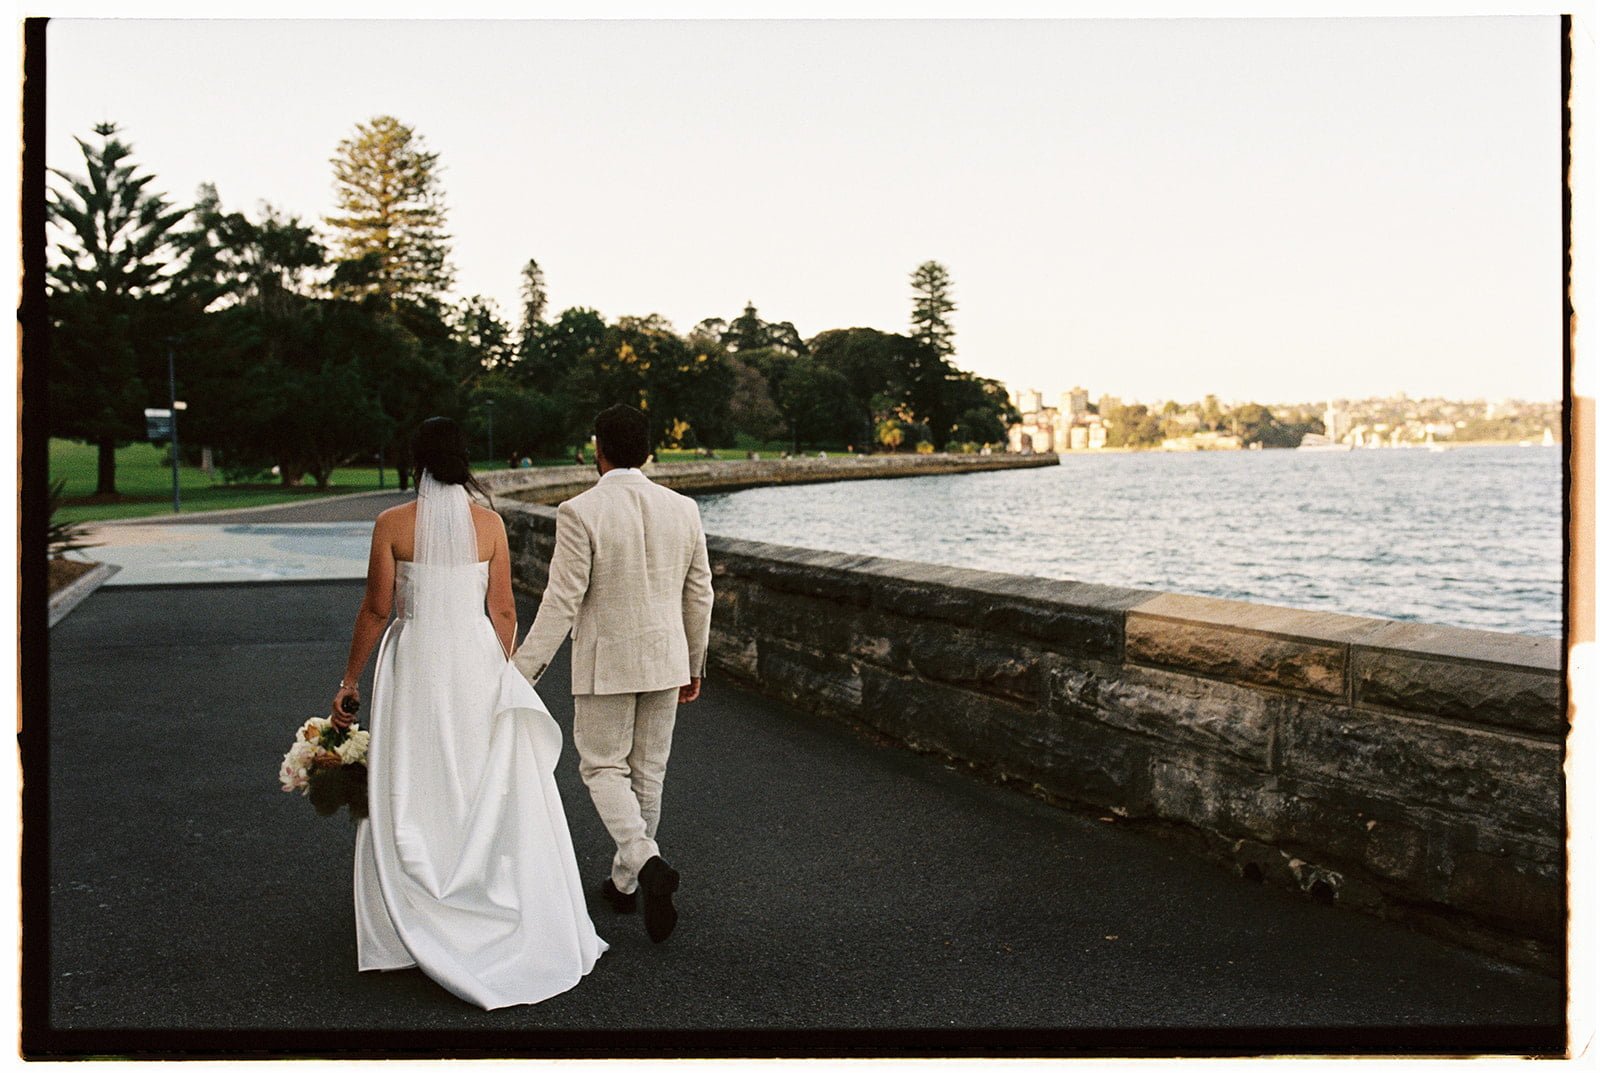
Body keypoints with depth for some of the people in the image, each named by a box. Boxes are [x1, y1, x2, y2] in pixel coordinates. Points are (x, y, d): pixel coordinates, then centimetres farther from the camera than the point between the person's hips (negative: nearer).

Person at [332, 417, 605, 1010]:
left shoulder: (393, 523, -6)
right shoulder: (489, 522, 0)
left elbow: (376, 609, -5)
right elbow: (503, 611, 2)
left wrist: (349, 681, 5)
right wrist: (500, 674, 15)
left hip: (414, 661, -2)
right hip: (477, 658, 2)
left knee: (410, 797, 7)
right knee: (489, 794, 11)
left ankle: (412, 931, 13)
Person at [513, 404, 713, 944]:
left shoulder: (580, 512, -15)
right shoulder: (683, 509, -1)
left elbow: (562, 602, -16)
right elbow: (699, 595, 6)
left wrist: (524, 670, -9)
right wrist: (693, 665, 17)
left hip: (605, 662, -4)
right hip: (665, 658, 5)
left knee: (604, 767, 8)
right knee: (648, 772, 15)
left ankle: (647, 861, -14)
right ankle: (624, 880, 28)